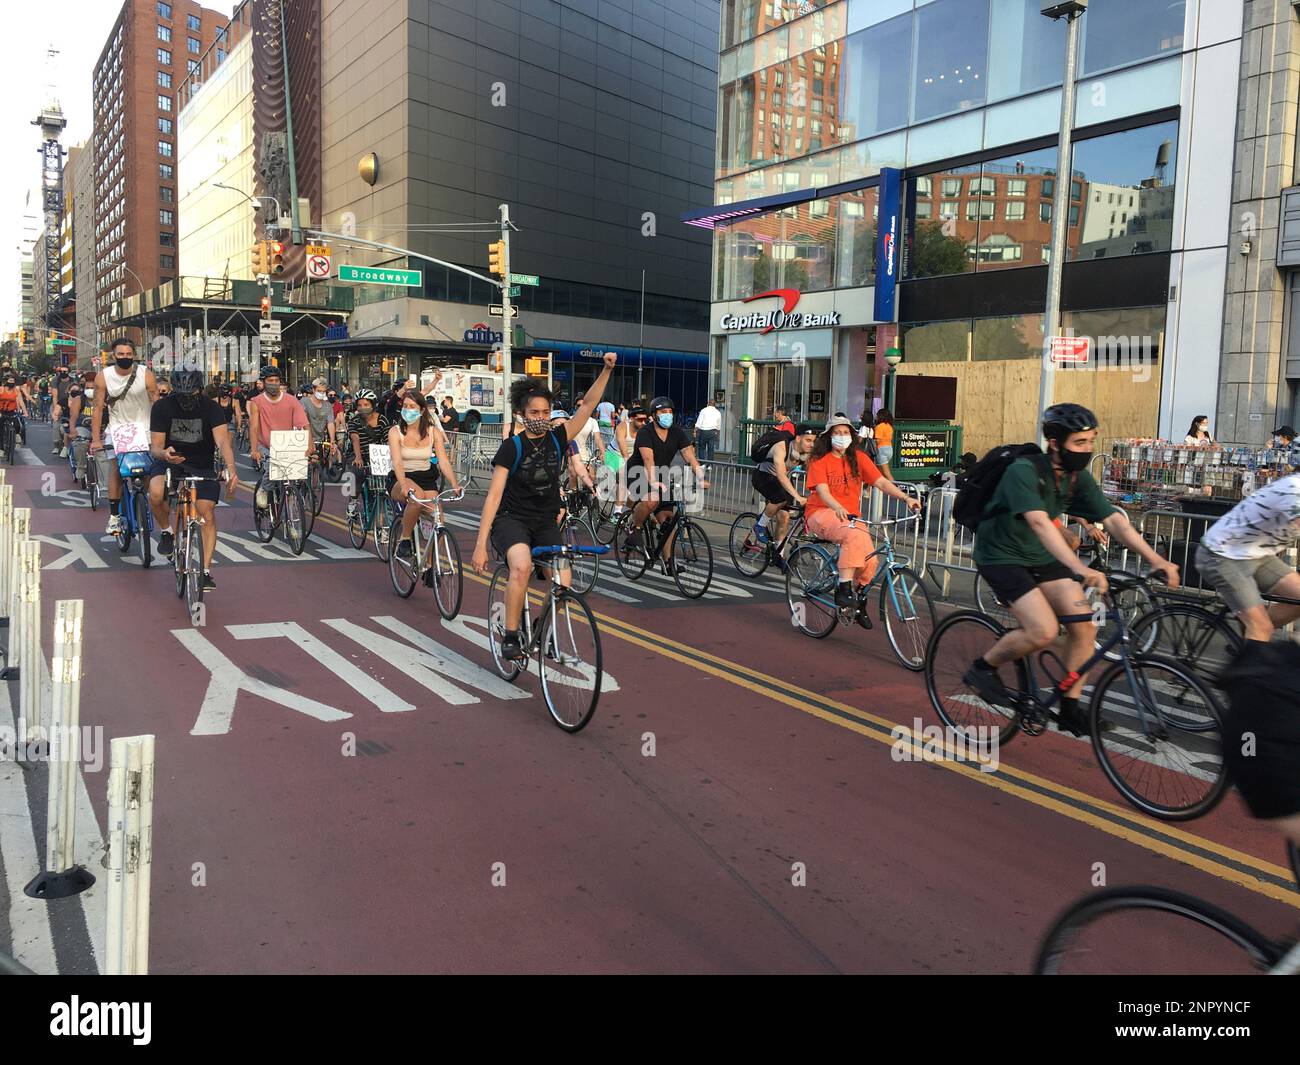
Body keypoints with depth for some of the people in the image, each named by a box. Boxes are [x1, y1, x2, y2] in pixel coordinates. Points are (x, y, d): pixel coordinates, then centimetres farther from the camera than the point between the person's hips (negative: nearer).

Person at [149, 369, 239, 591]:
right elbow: (155, 447, -12)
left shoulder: (211, 408, -15)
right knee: (156, 492, -32)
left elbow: (223, 441, -29)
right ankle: (166, 531, -2)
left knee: (207, 516, -13)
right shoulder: (162, 407, -11)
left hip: (202, 467, 0)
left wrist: (231, 468, -48)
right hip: (170, 463, 0)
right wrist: (164, 454, -38)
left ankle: (205, 571, -3)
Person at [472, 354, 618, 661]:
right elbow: (494, 495, -13)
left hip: (546, 524, 4)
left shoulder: (557, 439, 1)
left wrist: (607, 370, -15)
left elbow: (588, 405, -2)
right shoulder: (512, 446, -9)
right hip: (511, 519, -4)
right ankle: (510, 635, -19)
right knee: (522, 566, -35)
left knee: (563, 583, -17)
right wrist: (480, 545, -18)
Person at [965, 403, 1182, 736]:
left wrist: (1155, 560, -19)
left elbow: (1115, 521, -7)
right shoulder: (1024, 471, -26)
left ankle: (1070, 708, 8)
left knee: (1084, 625, -5)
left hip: (1039, 557, 7)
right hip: (1001, 556, -7)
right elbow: (1040, 523, -38)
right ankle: (982, 668, 3)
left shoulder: (1078, 478, -3)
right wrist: (1080, 569, -49)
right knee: (1044, 631, -21)